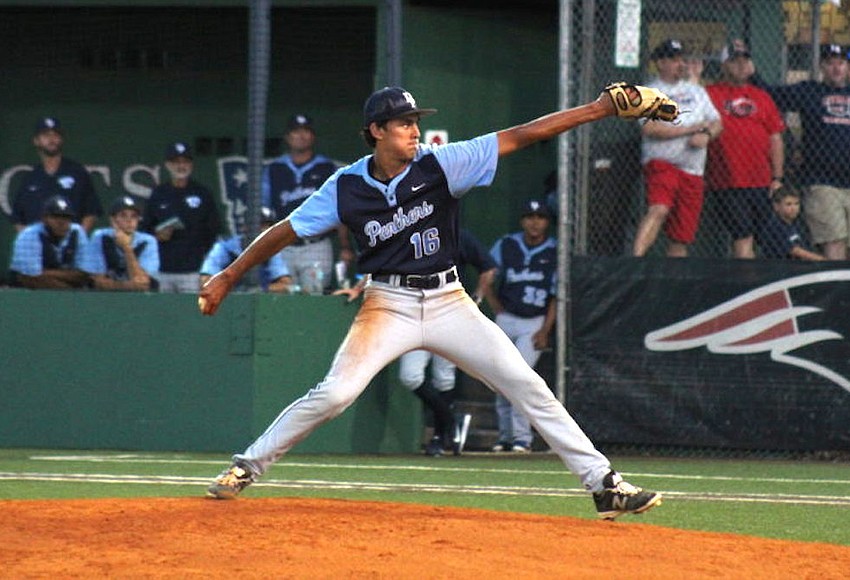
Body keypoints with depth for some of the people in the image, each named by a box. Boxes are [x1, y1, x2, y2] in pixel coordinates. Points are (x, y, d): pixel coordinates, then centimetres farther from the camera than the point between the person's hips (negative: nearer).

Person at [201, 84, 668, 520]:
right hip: (388, 304, -1)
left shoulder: (440, 165, -7)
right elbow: (287, 231, 3)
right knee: (334, 394, -18)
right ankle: (246, 466, -1)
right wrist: (228, 277, 1)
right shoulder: (346, 188, -6)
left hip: (448, 300, 1)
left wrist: (602, 108, -15)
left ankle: (603, 483, 0)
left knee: (529, 388, -4)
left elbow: (519, 137, -11)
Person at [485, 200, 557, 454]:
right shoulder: (505, 245, 4)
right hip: (506, 319, 3)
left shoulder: (555, 253, -3)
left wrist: (545, 330, -9)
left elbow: (557, 296, -2)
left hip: (535, 323, -3)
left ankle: (522, 437, -15)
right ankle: (505, 435, 16)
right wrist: (498, 310, 4)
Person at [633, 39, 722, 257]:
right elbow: (650, 129, -11)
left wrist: (706, 135, -5)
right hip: (661, 163, -5)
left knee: (680, 237, 2)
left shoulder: (697, 92, 21)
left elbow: (717, 123, 20)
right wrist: (693, 128, -6)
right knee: (658, 210, -30)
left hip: (693, 171, 5)